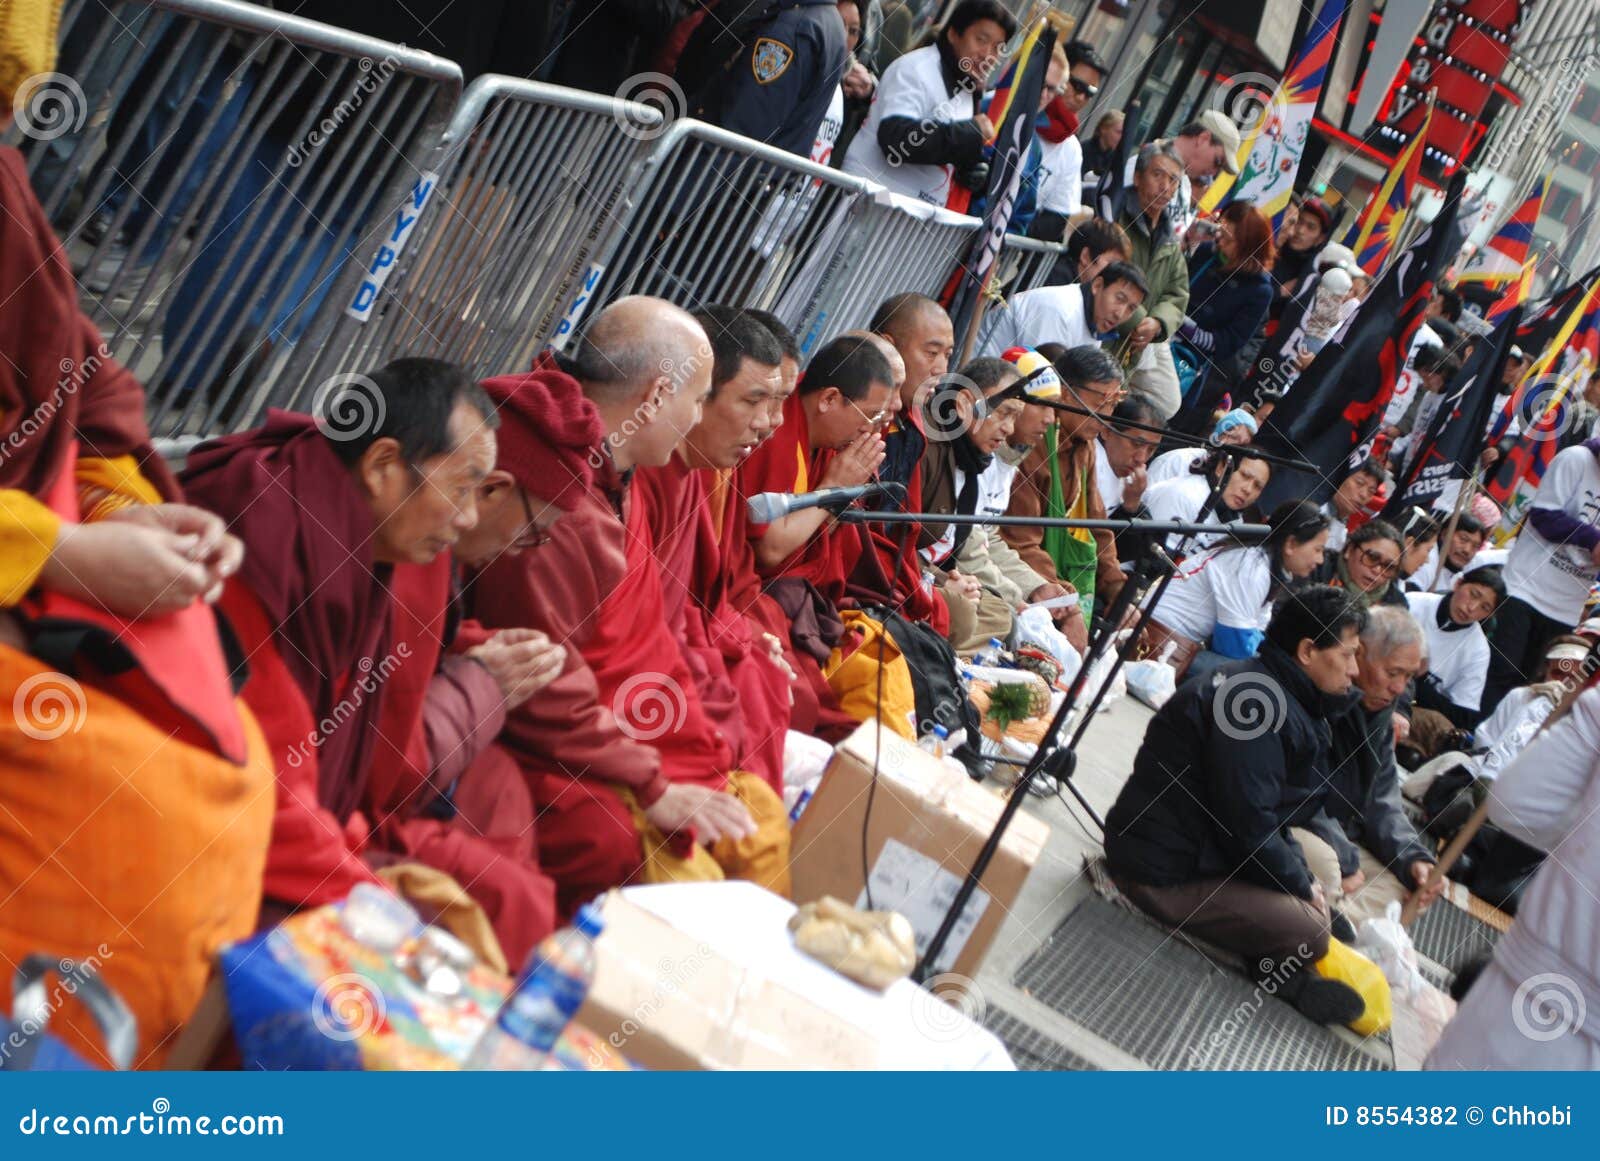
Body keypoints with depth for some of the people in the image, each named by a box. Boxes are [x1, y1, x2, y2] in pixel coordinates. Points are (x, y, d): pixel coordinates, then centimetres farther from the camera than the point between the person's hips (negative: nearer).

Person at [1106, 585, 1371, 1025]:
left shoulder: (1287, 698, 10)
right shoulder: (1256, 703, -23)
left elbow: (1269, 808, 17)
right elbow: (1248, 826, -24)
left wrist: (1303, 875, 5)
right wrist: (1303, 887, -10)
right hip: (1163, 873, -11)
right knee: (1308, 933, -18)